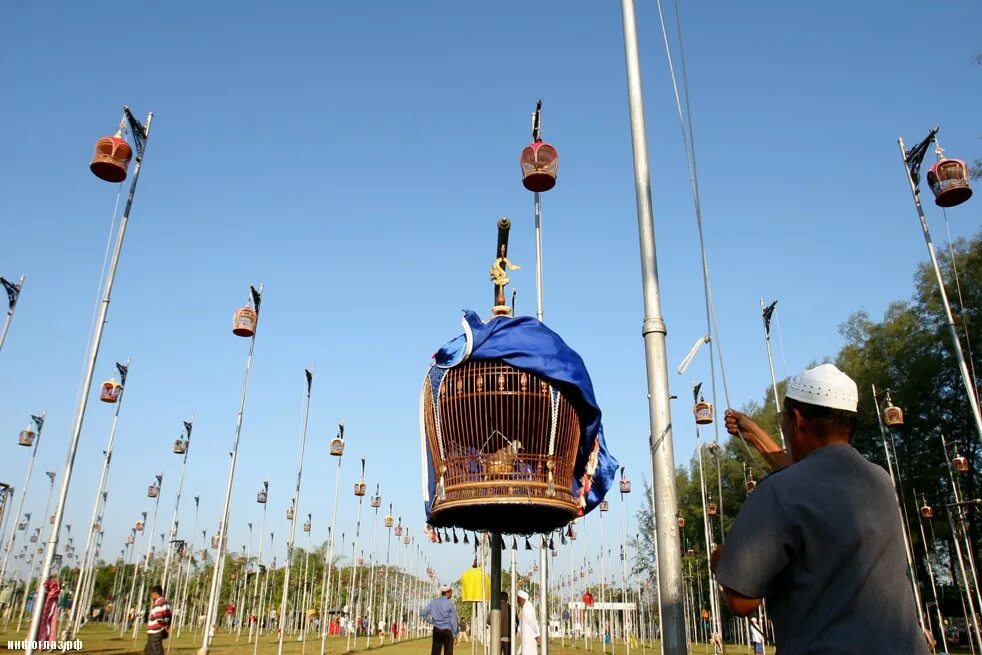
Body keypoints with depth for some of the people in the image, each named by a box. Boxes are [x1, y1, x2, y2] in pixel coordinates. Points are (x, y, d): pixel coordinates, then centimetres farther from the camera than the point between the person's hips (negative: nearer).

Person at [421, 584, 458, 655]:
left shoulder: (433, 602, 3)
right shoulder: (450, 603, -8)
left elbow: (423, 613, 2)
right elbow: (453, 619, -6)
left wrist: (431, 621, 9)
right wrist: (455, 634, 1)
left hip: (436, 630, 4)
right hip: (447, 631, -4)